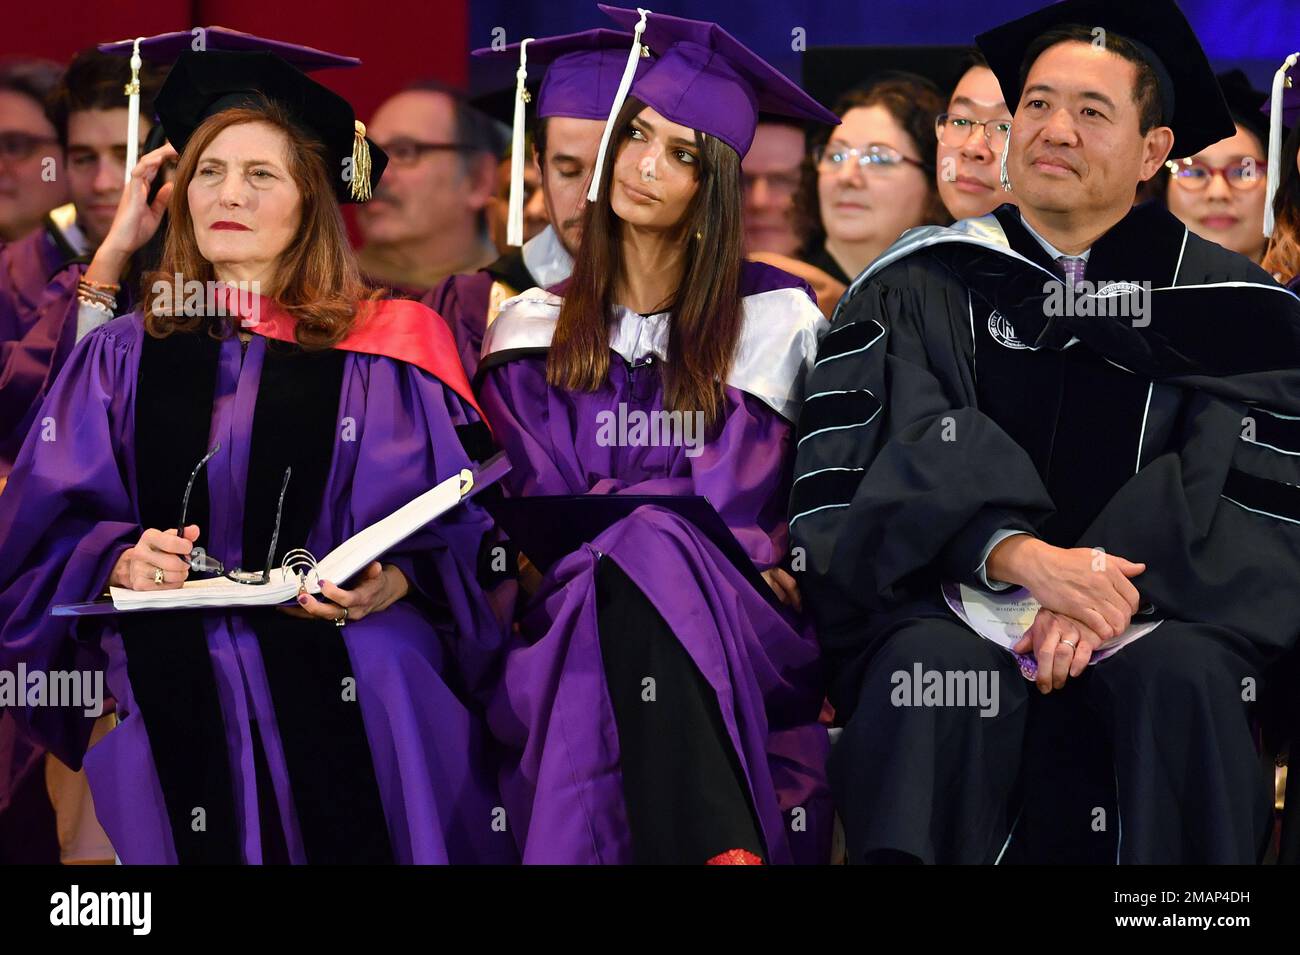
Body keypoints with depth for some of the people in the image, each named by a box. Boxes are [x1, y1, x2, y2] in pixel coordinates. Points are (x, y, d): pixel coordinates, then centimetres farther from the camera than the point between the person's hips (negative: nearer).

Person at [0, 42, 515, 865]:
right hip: (172, 692, 1)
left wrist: (398, 580, -15)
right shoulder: (122, 357, 15)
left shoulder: (387, 350, 10)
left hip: (351, 680, -1)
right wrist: (116, 561, -10)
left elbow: (460, 527, 5)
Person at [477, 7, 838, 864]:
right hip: (574, 622, 2)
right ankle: (724, 853, -44)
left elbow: (742, 513, 2)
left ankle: (718, 847, -46)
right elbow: (535, 517, 4)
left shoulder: (770, 322, 8)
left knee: (645, 554, -33)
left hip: (745, 631, -1)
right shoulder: (535, 332, 14)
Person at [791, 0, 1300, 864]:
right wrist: (1019, 556, -21)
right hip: (944, 601, 0)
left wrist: (1114, 591, -19)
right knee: (940, 666, -33)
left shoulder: (1230, 306, 8)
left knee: (1185, 674, -33)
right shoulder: (917, 289, 9)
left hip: (1158, 607, 0)